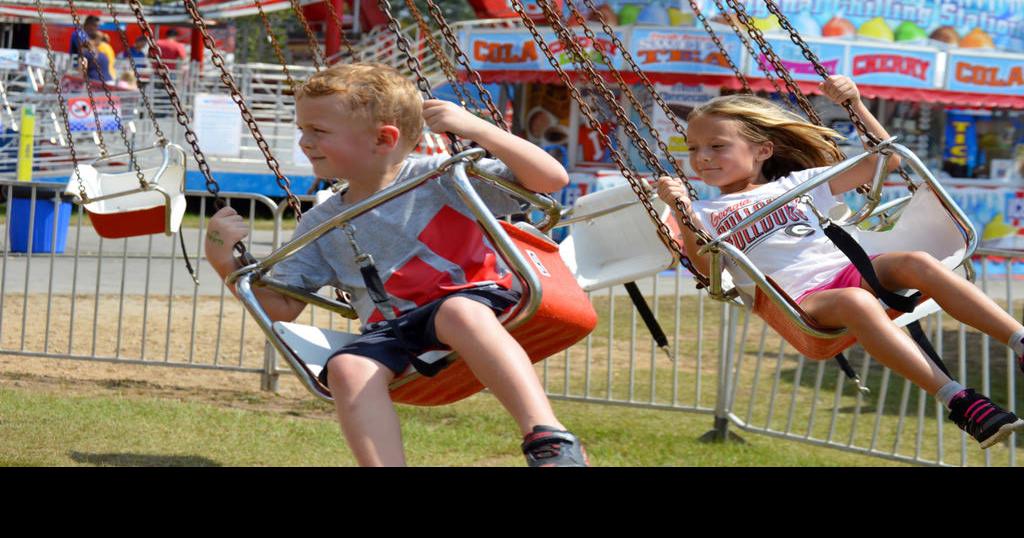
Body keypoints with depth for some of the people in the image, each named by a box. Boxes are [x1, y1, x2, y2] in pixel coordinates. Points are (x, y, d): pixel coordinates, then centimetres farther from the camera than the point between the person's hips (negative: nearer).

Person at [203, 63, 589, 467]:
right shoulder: (321, 225, 15)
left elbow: (552, 179, -3)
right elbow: (281, 307, 18)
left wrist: (476, 129, -14)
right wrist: (225, 261, 3)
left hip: (478, 300, -4)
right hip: (395, 329, 4)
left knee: (460, 312, -39)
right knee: (347, 368, -29)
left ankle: (550, 442, -45)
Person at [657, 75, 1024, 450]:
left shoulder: (799, 182, 25)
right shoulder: (705, 213, 19)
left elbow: (883, 159, 23)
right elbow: (706, 267, -1)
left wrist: (856, 105, 12)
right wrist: (682, 212, -12)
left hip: (848, 268, 4)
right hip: (800, 299, -4)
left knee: (917, 264, -25)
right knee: (856, 302, -36)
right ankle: (958, 401, -46)